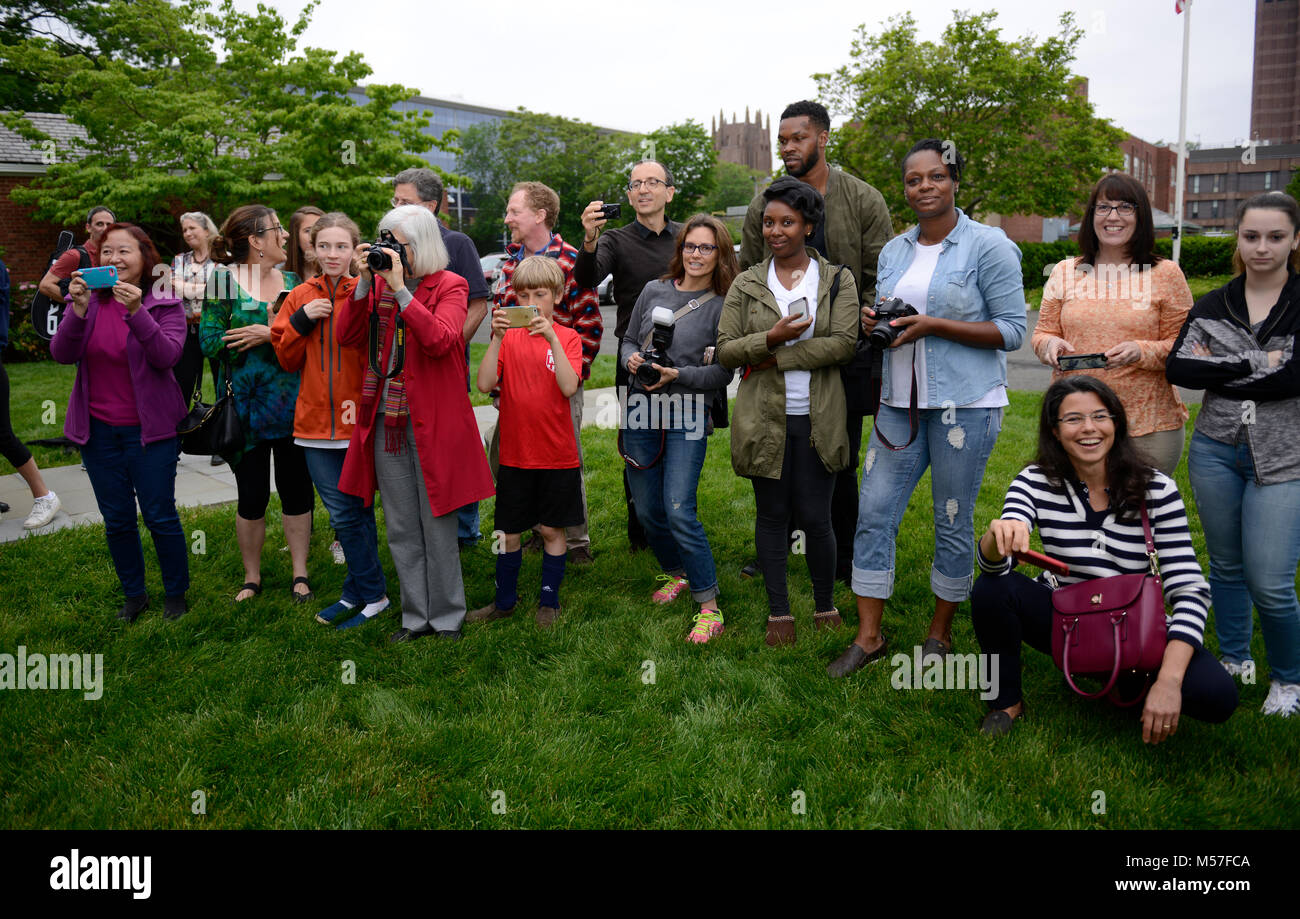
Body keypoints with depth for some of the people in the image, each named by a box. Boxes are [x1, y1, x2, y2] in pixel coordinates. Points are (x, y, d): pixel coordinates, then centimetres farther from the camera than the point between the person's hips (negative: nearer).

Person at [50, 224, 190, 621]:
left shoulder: (165, 304, -7)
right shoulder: (89, 300, 2)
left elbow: (167, 357, -21)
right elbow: (62, 354, -10)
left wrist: (137, 313, -33)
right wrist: (78, 310, -25)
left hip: (149, 429, -3)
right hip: (98, 429, 4)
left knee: (160, 517, 2)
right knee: (117, 521, 12)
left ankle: (176, 595, 21)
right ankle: (134, 595, 29)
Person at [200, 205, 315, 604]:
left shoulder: (293, 281, 7)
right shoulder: (223, 280, -3)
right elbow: (209, 341, -12)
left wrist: (270, 334, -15)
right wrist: (275, 331, -17)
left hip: (291, 403, 3)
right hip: (246, 404, -2)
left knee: (296, 488, 8)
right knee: (252, 495, 6)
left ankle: (300, 574, 22)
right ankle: (252, 577, 24)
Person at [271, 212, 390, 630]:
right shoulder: (301, 297, 9)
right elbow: (288, 360, 10)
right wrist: (301, 321, -6)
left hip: (357, 419, -4)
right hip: (316, 420, 4)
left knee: (353, 511, 3)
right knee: (342, 513, 9)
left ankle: (369, 595, 17)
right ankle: (361, 592, 22)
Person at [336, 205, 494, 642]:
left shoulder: (449, 286, -3)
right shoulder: (379, 282, 10)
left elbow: (439, 339, -21)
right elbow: (346, 335, 0)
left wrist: (400, 289, -21)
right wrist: (365, 283, -8)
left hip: (432, 422, -5)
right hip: (386, 421, 5)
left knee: (438, 526, 3)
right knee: (400, 529, 12)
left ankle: (447, 619, 18)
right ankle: (415, 617, 25)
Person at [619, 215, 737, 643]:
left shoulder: (723, 305, -3)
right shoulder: (655, 290, 8)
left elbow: (723, 372, -5)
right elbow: (629, 340, 16)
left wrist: (679, 375, -18)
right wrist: (631, 360, -6)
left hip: (688, 419, -4)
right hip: (641, 414, 5)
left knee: (679, 511, -12)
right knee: (647, 509, 12)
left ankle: (709, 606, -1)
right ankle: (674, 574, 37)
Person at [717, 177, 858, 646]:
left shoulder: (837, 280, 4)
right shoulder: (747, 284, 8)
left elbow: (843, 343, -9)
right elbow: (725, 350, 2)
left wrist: (776, 358, -12)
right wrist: (772, 337, -15)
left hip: (817, 418, -1)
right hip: (763, 417, 1)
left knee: (814, 517, 1)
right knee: (771, 514, 7)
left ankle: (826, 608, 22)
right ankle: (779, 612, 20)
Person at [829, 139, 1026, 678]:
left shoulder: (989, 245, -5)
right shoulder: (894, 251, 13)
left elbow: (1012, 330, -9)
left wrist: (934, 325, -18)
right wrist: (873, 322, 0)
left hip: (965, 404, -5)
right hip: (900, 402, 6)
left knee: (954, 523, 4)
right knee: (873, 513, 2)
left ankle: (940, 634, 23)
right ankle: (869, 637, 14)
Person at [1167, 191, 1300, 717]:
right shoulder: (1213, 306, 6)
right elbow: (1179, 368, -7)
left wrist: (1219, 371, -10)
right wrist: (1254, 366, -14)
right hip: (1216, 451, 3)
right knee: (1226, 566, 15)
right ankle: (1234, 660, 34)